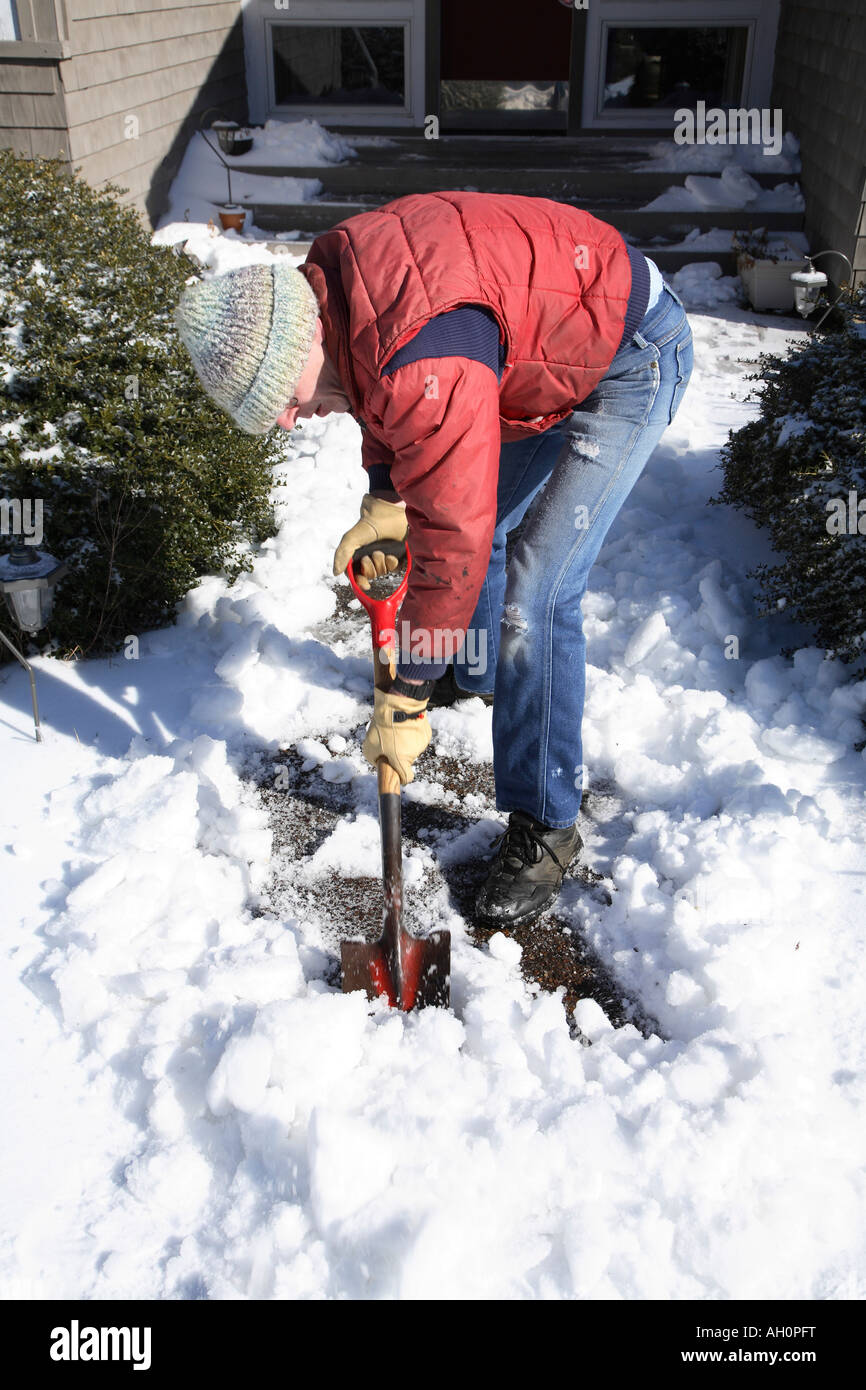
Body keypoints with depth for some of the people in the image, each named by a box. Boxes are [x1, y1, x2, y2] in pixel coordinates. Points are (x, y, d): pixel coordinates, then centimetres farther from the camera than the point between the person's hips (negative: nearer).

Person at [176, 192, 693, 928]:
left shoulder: (426, 365, -38)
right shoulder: (329, 284, -8)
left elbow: (452, 542, -35)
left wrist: (404, 700, -28)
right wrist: (385, 501, 4)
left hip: (632, 358, -10)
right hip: (554, 342, 10)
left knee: (535, 592, -16)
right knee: (483, 515, 22)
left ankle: (544, 827, -4)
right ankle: (480, 673, 49)